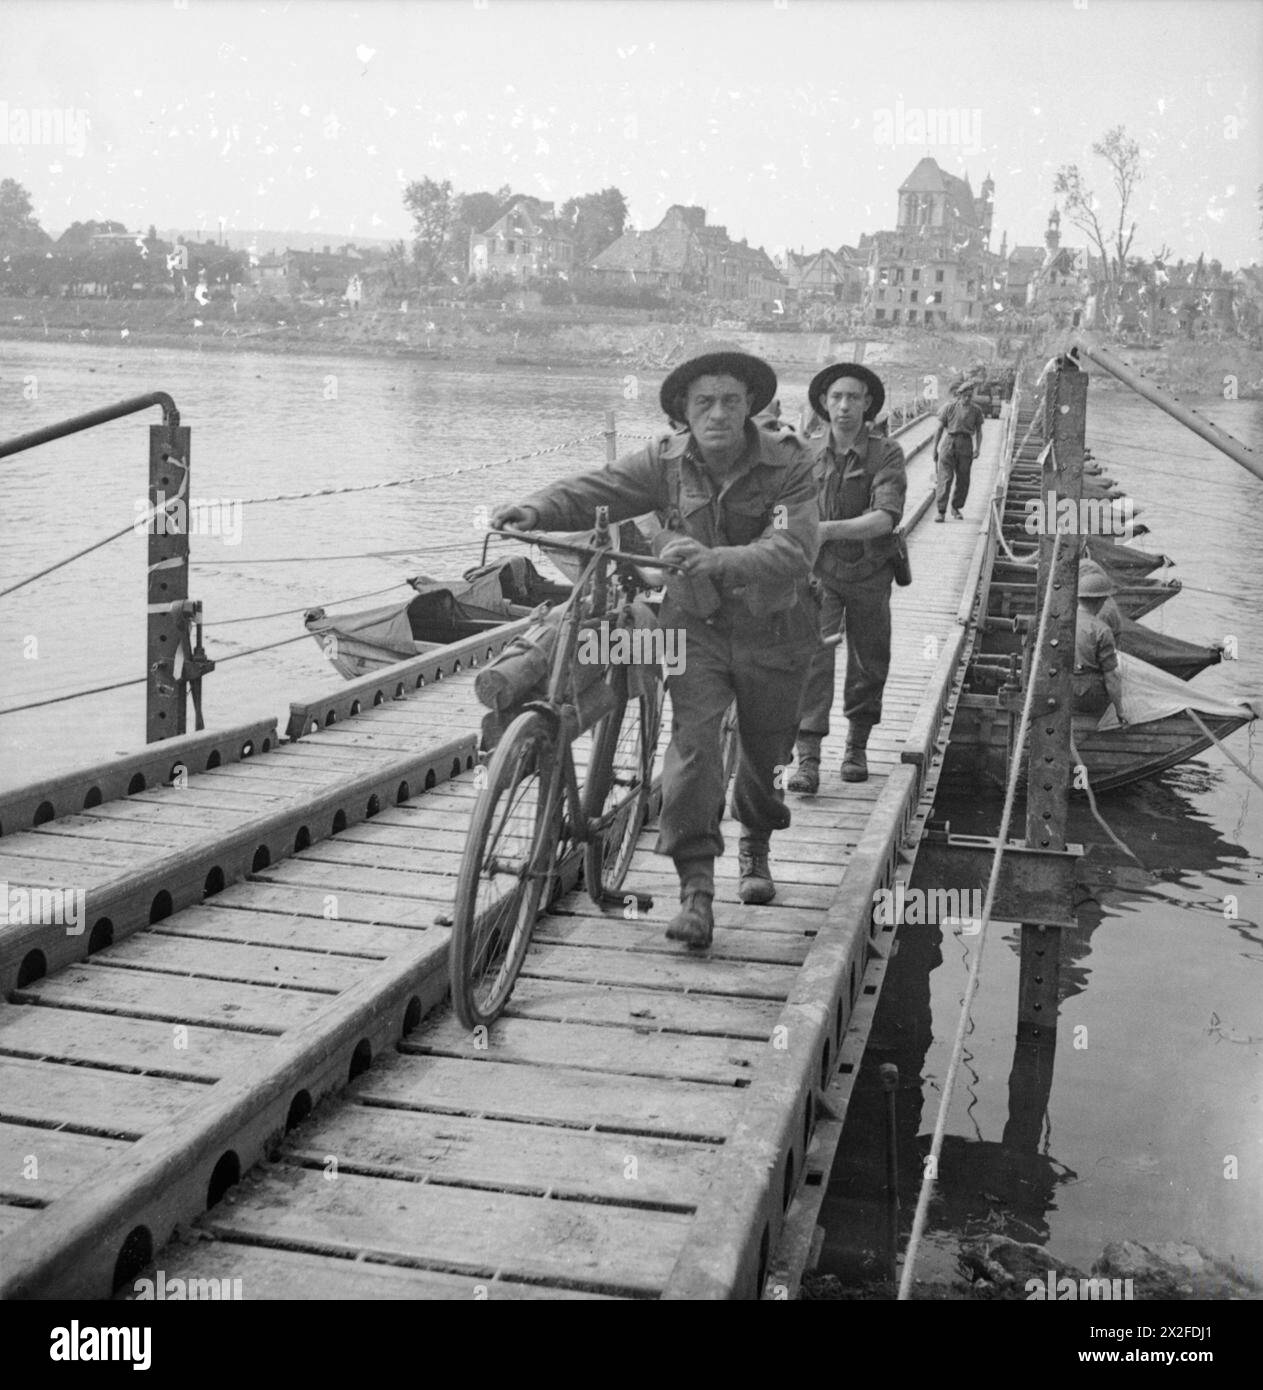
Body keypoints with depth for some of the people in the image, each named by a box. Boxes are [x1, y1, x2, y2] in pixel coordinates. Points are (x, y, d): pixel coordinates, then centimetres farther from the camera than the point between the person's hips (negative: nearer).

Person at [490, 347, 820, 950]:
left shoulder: (789, 466, -16)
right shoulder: (666, 461, -7)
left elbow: (790, 551, -29)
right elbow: (594, 489, -15)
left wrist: (713, 561, -44)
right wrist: (535, 509, -35)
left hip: (772, 630, 0)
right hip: (695, 623, 1)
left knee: (764, 752, 14)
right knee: (693, 740, -17)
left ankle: (755, 849, 44)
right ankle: (695, 887, -12)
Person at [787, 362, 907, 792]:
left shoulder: (886, 454, -8)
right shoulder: (808, 454, 0)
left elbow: (886, 517, -23)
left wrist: (830, 529, -35)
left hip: (869, 575, 0)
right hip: (819, 573, 0)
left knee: (869, 665, 12)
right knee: (813, 659, -15)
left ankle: (856, 748, 32)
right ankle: (807, 757, -15)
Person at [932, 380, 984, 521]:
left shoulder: (976, 411, 5)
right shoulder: (949, 408, -1)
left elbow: (978, 431, 11)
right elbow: (939, 429, 4)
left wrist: (977, 448, -2)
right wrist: (935, 448, 4)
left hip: (966, 446, 2)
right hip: (949, 442, -2)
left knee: (963, 479, 6)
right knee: (945, 478, -9)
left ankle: (956, 508, 23)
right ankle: (940, 510, -8)